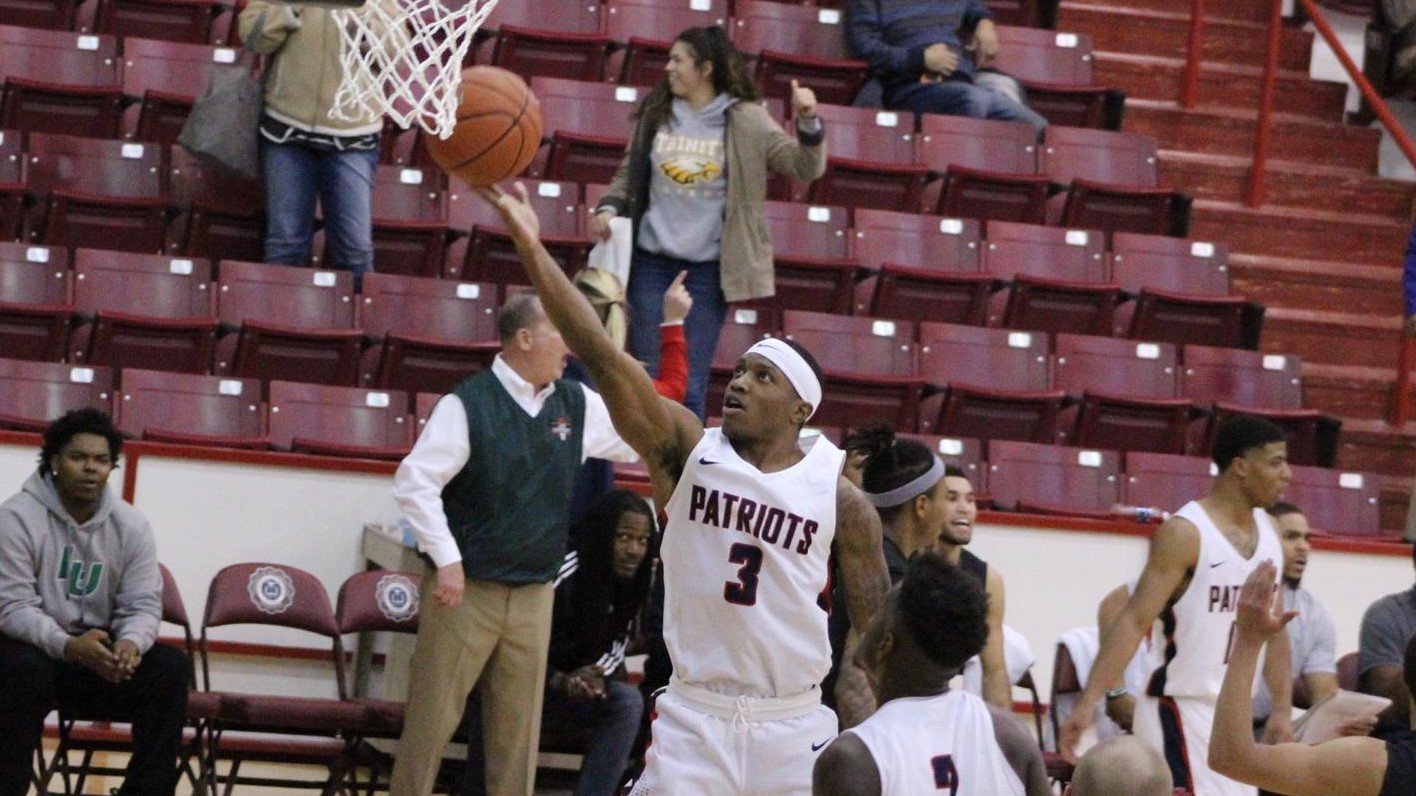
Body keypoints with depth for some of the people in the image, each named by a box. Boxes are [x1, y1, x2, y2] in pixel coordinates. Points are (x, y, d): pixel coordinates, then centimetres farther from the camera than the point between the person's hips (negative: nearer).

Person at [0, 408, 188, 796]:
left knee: (169, 667, -19)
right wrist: (67, 646, -37)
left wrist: (130, 644, -30)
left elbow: (142, 605, -3)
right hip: (33, 645, -4)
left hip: (97, 649, 4)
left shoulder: (132, 526, -1)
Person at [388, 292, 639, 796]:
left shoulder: (578, 405, 6)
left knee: (520, 723, 9)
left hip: (534, 594, 5)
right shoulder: (468, 404, -12)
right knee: (434, 715, 0)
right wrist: (447, 560, -16)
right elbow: (414, 481, -14)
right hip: (466, 588, -5)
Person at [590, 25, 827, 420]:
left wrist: (808, 124, -24)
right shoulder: (656, 114, 6)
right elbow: (629, 174, 17)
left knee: (690, 387, -1)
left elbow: (805, 167, -6)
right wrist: (608, 208, -1)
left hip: (707, 271, -3)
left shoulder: (745, 121, -3)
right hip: (651, 265, 3)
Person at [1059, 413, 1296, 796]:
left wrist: (1283, 709, 11)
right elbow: (1134, 621, -19)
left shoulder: (1268, 531, 8)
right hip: (1181, 710, -8)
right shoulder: (1185, 534, -15)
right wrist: (1087, 703, -25)